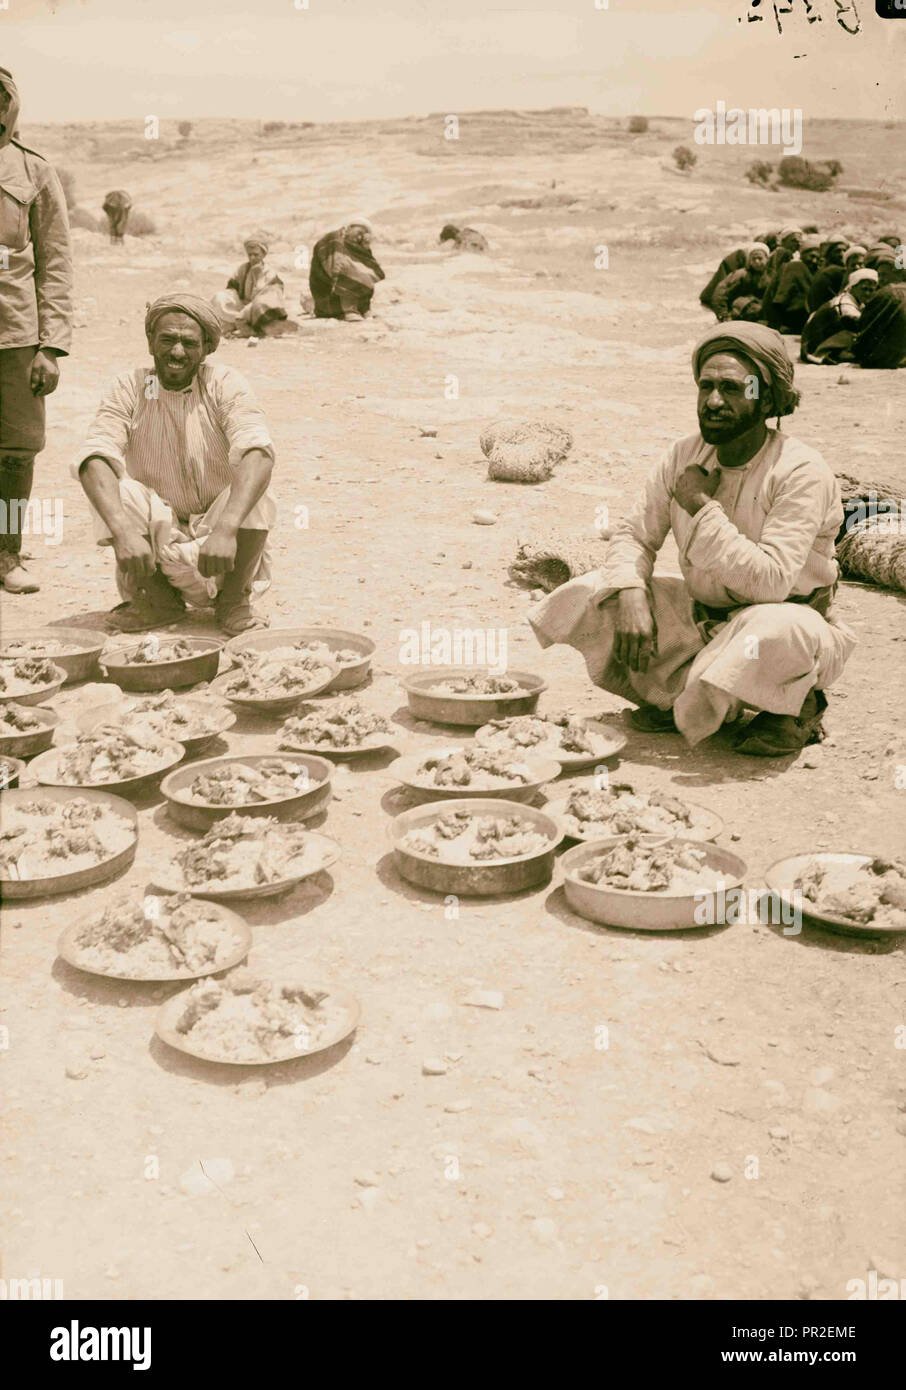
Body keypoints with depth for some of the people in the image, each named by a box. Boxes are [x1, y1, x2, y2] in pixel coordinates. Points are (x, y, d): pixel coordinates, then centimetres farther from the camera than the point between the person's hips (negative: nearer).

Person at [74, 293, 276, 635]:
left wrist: (226, 529, -45)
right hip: (161, 537, 2)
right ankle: (159, 599, -3)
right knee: (117, 492, -25)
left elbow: (258, 454, -28)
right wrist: (125, 531, -41)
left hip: (222, 539, -1)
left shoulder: (225, 384, -11)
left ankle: (233, 600, -5)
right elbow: (94, 459, -22)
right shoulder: (128, 389, -7)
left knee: (255, 498, -30)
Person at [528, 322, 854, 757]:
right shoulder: (686, 456, -5)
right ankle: (682, 694, 6)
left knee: (777, 632, -42)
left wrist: (702, 506, -25)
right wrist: (631, 597, -21)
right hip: (703, 617, 5)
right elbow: (633, 535, 0)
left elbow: (770, 582, -31)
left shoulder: (801, 472, -21)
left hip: (787, 618, -5)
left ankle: (798, 708, -3)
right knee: (591, 596, -13)